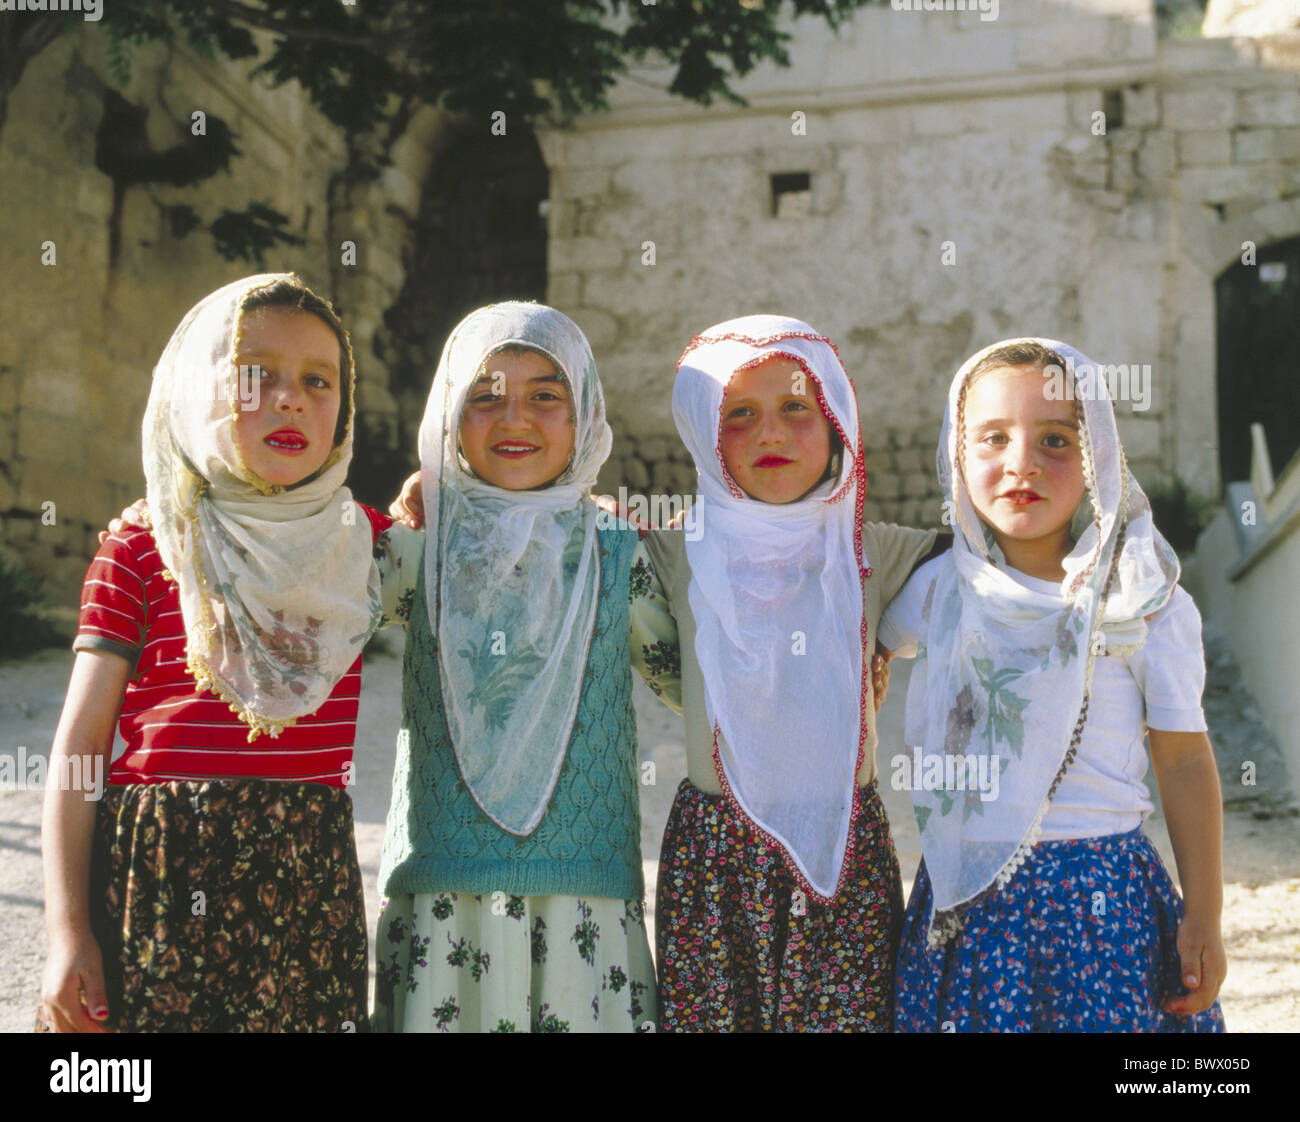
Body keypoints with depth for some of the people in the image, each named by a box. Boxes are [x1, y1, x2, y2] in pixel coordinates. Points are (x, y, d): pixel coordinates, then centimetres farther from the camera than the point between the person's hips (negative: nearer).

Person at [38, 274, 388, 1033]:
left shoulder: (362, 544, 7)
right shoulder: (139, 557, -1)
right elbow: (76, 755, -1)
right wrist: (68, 932, -5)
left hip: (310, 882, 2)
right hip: (153, 875, -2)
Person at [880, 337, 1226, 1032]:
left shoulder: (1146, 602, -2)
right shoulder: (937, 589, 3)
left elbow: (1183, 759, 0)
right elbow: (865, 646, 25)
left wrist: (1204, 917, -1)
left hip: (1102, 893, -1)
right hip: (965, 903, 2)